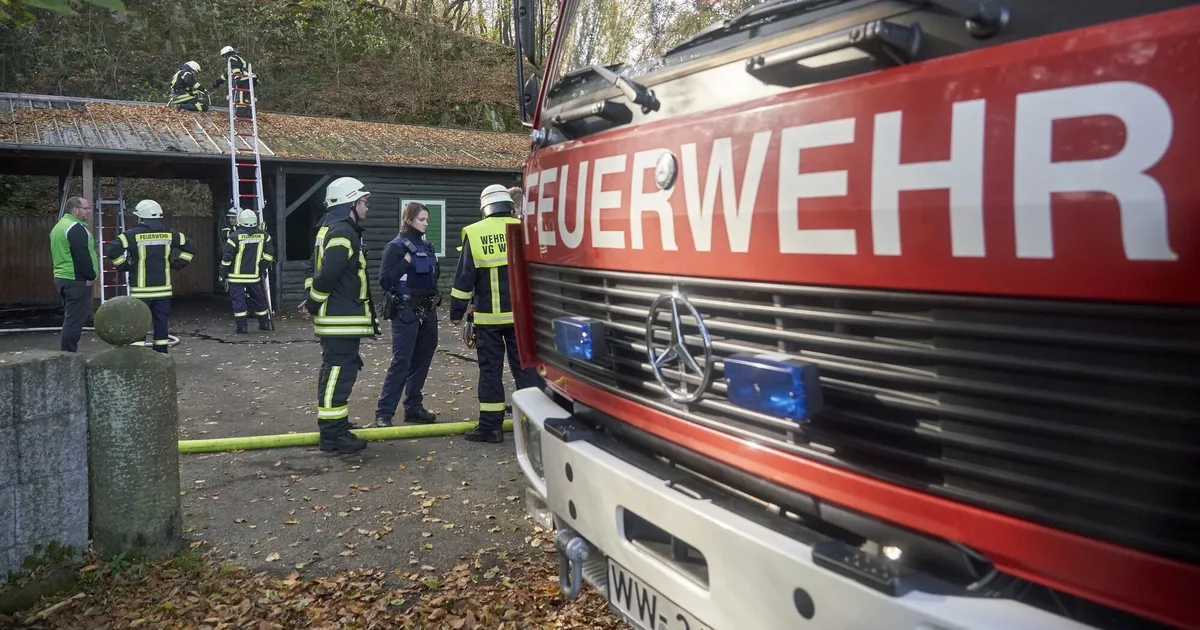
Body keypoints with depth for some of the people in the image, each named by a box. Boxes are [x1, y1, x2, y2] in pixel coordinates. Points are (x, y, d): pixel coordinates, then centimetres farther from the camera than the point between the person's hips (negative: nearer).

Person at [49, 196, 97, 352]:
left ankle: (65, 353, 21)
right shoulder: (76, 228, -15)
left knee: (70, 318, 17)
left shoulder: (58, 227, 19)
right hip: (77, 281, -11)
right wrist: (91, 275, -12)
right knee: (75, 320, -9)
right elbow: (83, 256, -21)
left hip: (61, 277, 11)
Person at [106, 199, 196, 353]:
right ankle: (161, 354, 14)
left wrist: (123, 266, -1)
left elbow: (112, 249, -15)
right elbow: (190, 247, 10)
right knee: (161, 322, 10)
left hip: (140, 290, -3)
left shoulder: (133, 234, -8)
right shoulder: (169, 234, 4)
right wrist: (178, 264, 13)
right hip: (163, 288, 3)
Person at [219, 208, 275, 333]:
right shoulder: (263, 235, 0)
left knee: (238, 301, 1)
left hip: (237, 276, -3)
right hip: (254, 275, 4)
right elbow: (269, 252, 6)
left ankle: (242, 327, -1)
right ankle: (264, 324, 24)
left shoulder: (235, 236, -10)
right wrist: (263, 266, 17)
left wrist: (222, 273, 1)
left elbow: (227, 256, -9)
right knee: (259, 300, 15)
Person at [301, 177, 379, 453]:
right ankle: (332, 433, -2)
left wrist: (311, 299, 14)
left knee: (337, 372, 19)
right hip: (342, 319, -11)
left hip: (336, 318, 11)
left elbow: (315, 268, 22)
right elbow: (327, 275, -25)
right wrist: (314, 304, -12)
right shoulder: (343, 233, -18)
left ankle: (335, 424, 31)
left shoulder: (330, 229, 18)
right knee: (338, 373, -7)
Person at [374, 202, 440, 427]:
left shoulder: (427, 246, 12)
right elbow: (385, 280, -15)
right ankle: (383, 412, -5)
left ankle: (413, 408, 18)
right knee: (401, 361, -10)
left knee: (422, 360, 9)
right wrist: (406, 262, -19)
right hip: (406, 311, -7)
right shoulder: (396, 246, -7)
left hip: (427, 310, 7)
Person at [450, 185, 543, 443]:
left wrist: (456, 310, 7)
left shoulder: (473, 233, -3)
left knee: (490, 369, 5)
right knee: (525, 366, 8)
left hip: (488, 316, -1)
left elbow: (464, 277, -2)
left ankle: (490, 425, 8)